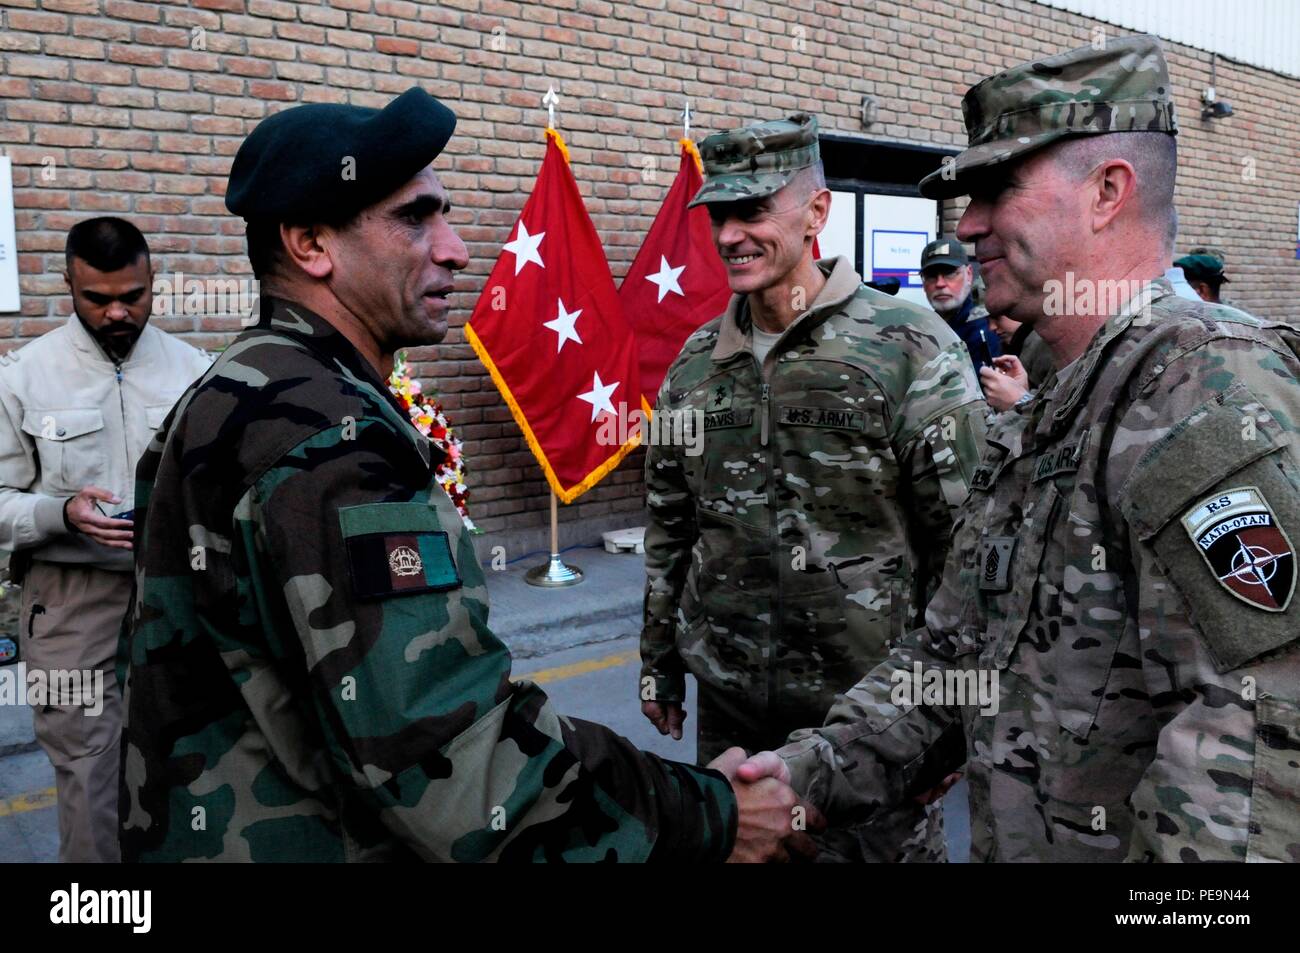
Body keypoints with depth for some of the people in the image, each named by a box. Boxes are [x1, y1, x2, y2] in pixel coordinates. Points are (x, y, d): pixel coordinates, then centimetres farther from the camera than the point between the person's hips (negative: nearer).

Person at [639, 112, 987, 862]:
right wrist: (660, 661, 15)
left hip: (872, 701, -4)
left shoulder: (910, 347, -10)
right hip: (729, 696, 5)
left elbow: (964, 539, -10)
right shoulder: (696, 363, 5)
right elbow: (669, 528, 13)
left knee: (889, 842, 12)